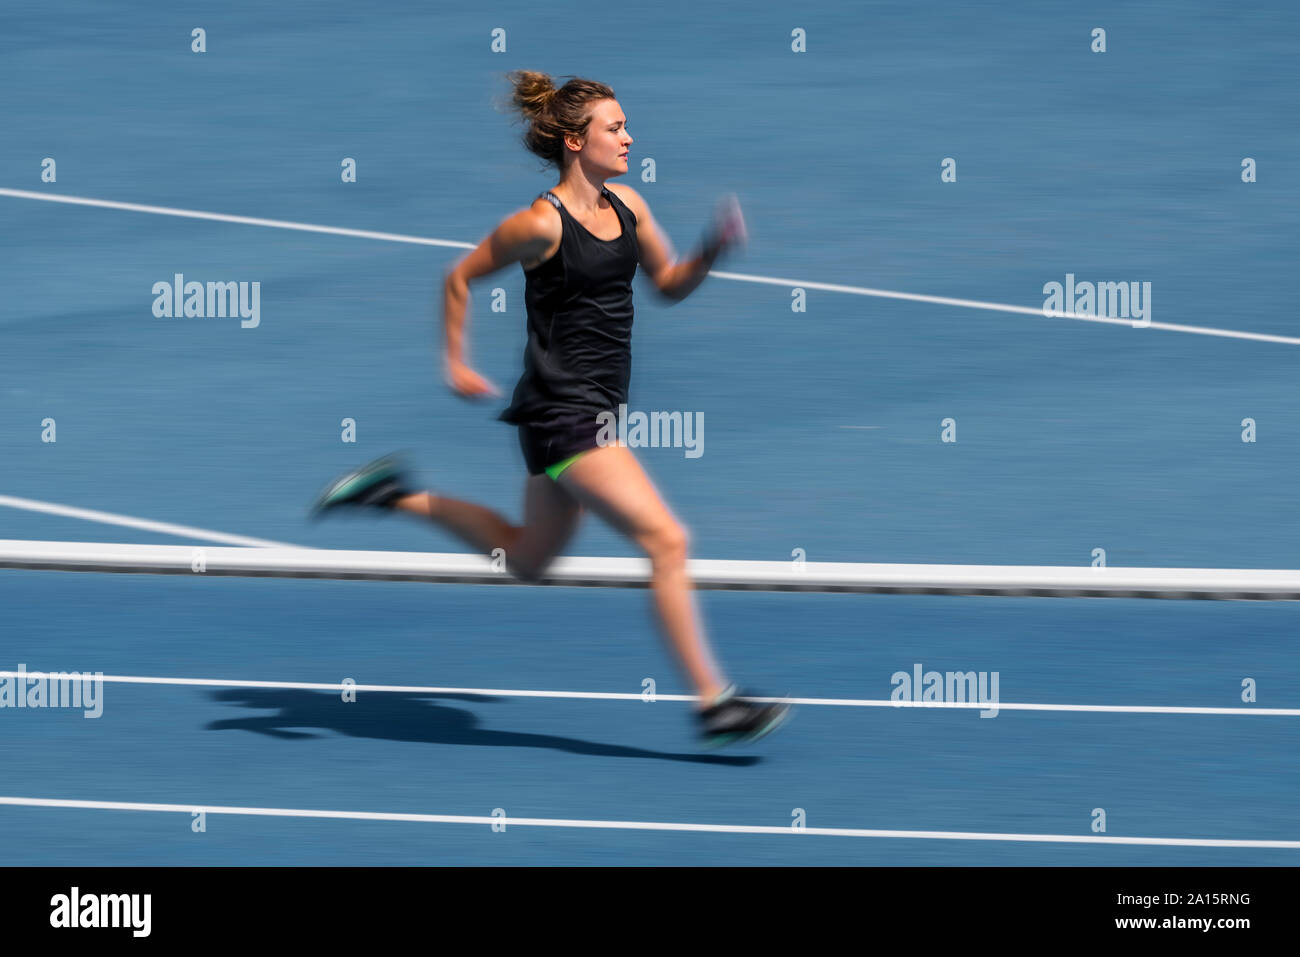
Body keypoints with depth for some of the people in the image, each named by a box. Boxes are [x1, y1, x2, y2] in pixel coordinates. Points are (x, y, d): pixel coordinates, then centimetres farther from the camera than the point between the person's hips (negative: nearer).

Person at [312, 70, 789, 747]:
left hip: (597, 406, 9)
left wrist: (712, 252, -3)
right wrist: (456, 366, -1)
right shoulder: (543, 224, -15)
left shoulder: (627, 205, 6)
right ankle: (713, 702, -12)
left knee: (528, 560, 23)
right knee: (666, 539, -15)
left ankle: (398, 496, 34)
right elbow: (459, 277, -4)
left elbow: (670, 284, 16)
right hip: (561, 411, -9)